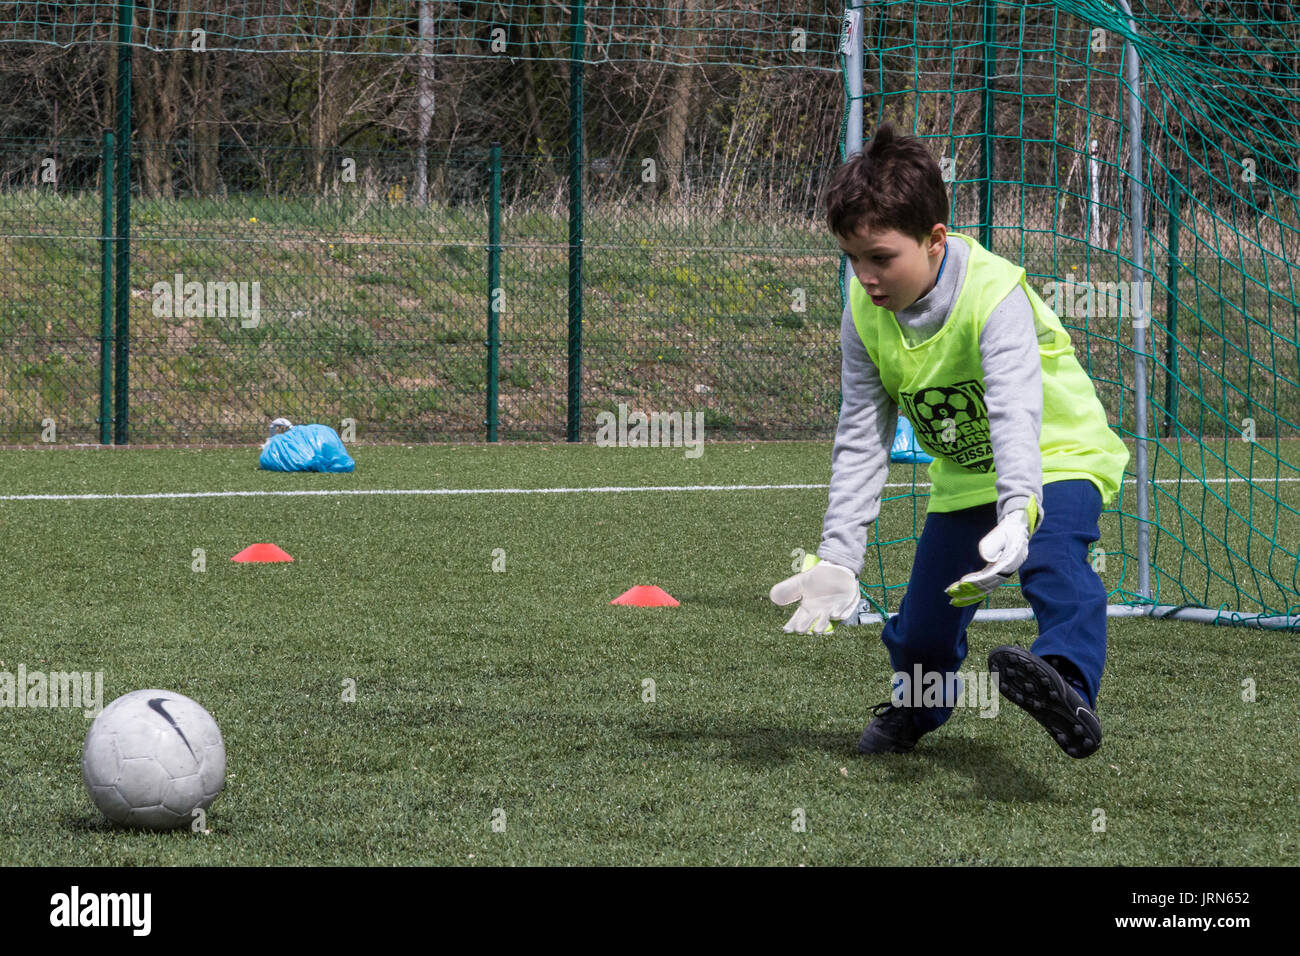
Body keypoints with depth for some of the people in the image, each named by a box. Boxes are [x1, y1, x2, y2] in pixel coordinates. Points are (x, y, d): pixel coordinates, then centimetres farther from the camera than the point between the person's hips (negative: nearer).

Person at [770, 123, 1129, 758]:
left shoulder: (994, 294, -30)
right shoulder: (865, 315, -11)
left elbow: (1014, 415, -44)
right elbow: (860, 441, -7)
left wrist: (1018, 514, -59)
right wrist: (838, 557, -15)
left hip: (1055, 454, -6)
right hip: (963, 476, 6)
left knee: (1054, 561, -35)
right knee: (924, 623, 8)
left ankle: (1068, 687, -59)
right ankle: (914, 707, 41)